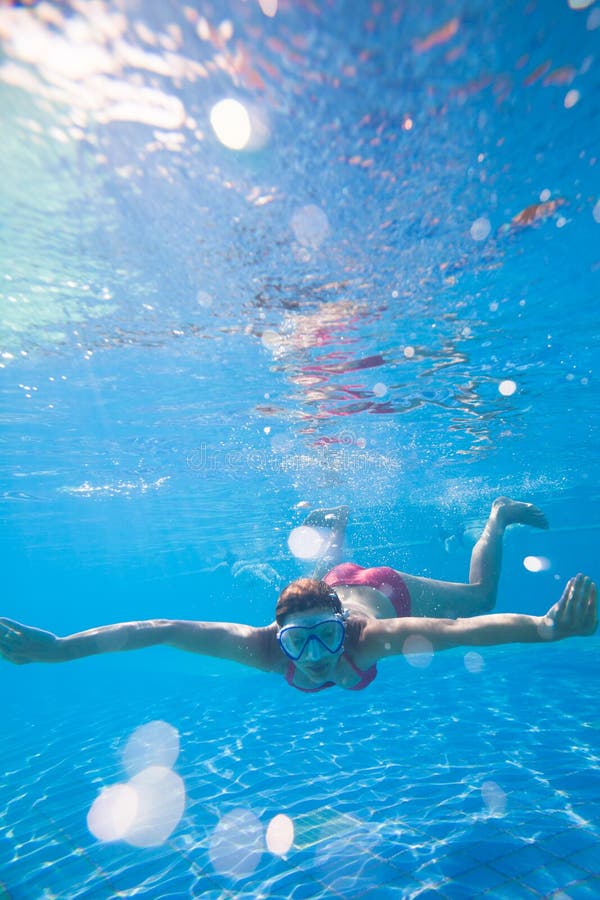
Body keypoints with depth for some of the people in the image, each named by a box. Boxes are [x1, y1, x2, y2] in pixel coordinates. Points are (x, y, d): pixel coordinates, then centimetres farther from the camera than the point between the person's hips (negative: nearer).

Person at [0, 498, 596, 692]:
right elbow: (165, 629, -42)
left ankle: (498, 514, 44)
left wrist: (551, 628, -72)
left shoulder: (374, 636, -46)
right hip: (336, 584, 2)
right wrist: (60, 648, -46)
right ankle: (335, 526, 64)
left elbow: (476, 624, -56)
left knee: (478, 594, 24)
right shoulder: (263, 646, -40)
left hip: (391, 593, -1)